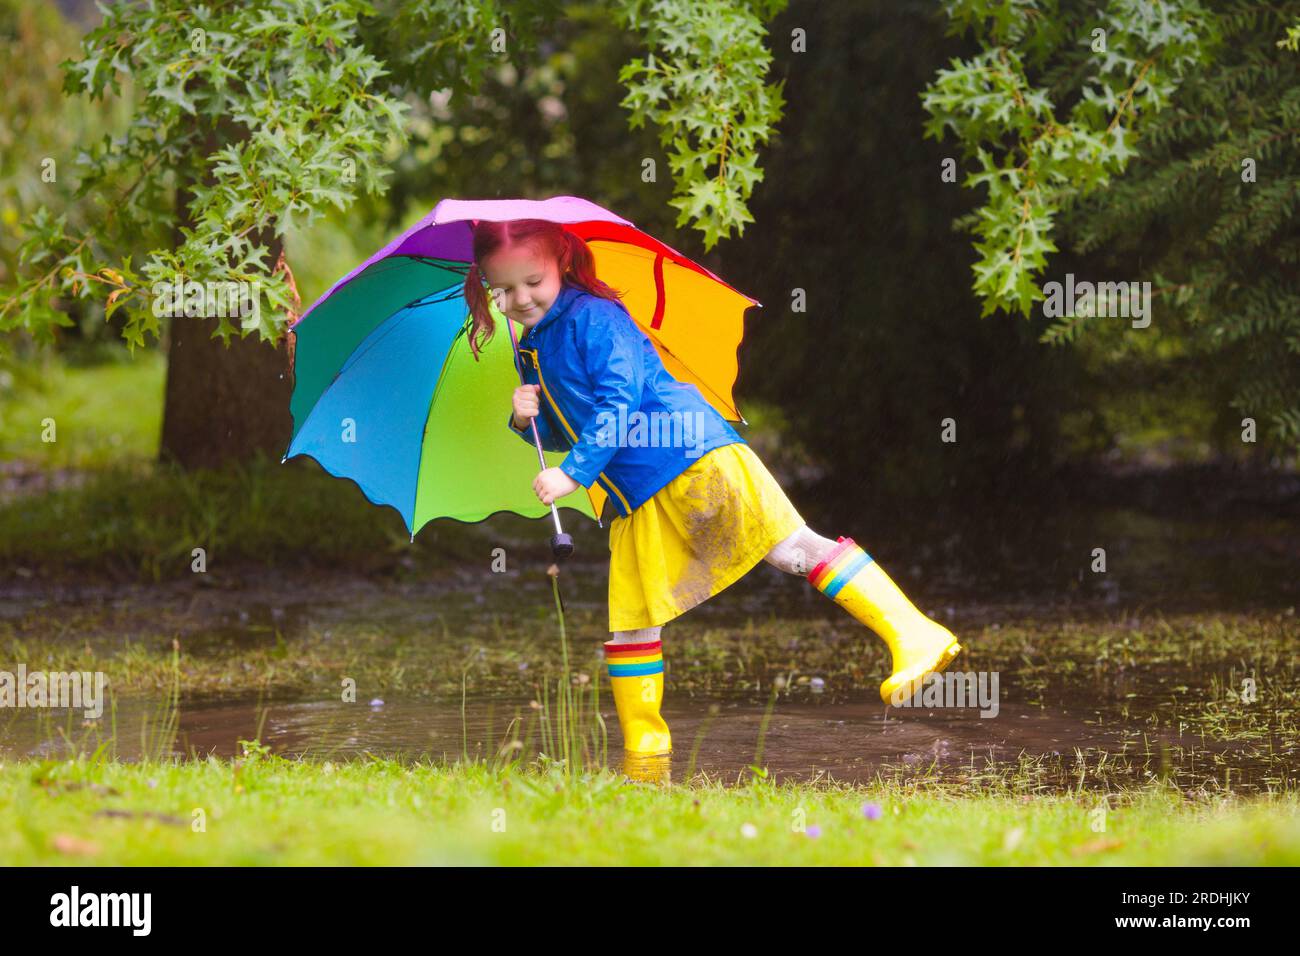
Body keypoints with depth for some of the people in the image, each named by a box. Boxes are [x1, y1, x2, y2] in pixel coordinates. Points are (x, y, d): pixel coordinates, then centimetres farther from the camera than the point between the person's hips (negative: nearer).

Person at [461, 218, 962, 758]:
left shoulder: (592, 316, -7)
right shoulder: (532, 351, 17)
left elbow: (621, 401, -16)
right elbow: (562, 435, 24)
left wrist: (573, 473, -19)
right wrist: (526, 419, 2)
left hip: (695, 461, -8)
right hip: (639, 505, 8)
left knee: (791, 550, -16)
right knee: (628, 618, 7)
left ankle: (911, 635, -20)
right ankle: (643, 746, 18)